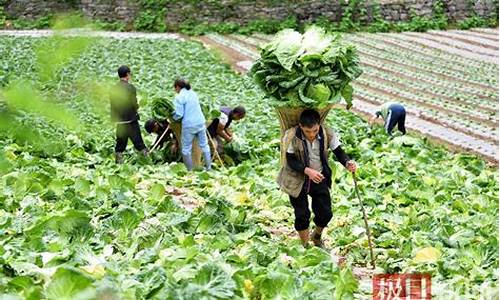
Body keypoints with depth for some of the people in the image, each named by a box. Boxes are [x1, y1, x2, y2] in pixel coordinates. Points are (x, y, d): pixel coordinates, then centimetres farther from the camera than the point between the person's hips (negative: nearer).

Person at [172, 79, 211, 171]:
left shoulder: (179, 97, -11)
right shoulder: (193, 93, 10)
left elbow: (179, 114, -14)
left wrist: (173, 117, 6)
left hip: (189, 126, -6)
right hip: (200, 122, 7)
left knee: (186, 149, 6)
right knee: (204, 145, 15)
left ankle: (190, 170, 9)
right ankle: (208, 167, 21)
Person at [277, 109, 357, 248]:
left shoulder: (327, 134, -16)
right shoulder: (292, 136, -24)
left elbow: (338, 152, -11)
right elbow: (291, 161, -21)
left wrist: (347, 163, -33)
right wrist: (308, 171, -36)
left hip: (319, 178, 3)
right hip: (297, 180, -3)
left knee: (326, 213, 4)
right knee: (302, 215, 2)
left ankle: (317, 237, 37)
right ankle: (306, 246, 25)